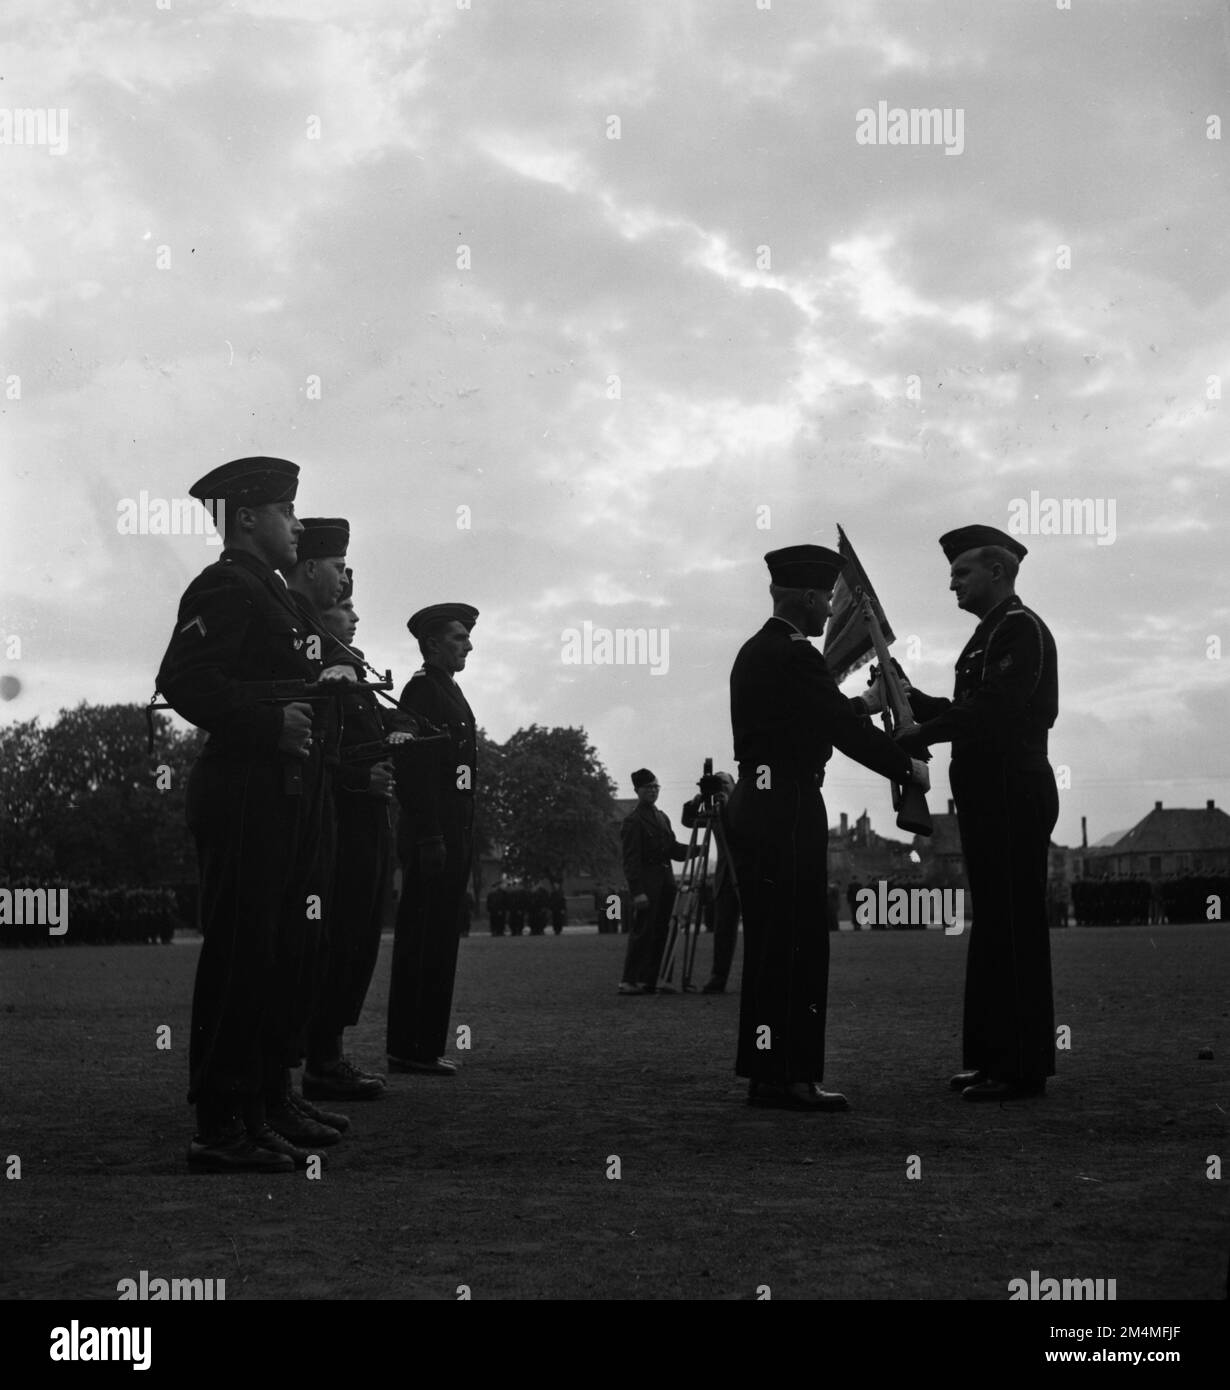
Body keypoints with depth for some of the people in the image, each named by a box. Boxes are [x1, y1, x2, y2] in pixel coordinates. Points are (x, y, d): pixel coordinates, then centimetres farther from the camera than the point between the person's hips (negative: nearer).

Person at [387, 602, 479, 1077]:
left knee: (437, 942, 10)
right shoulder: (421, 691, -9)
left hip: (452, 834, 10)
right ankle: (414, 1049, -5)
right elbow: (417, 769, -18)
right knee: (426, 942, -8)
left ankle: (421, 1045, 15)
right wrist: (431, 837, -22)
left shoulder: (449, 692, 21)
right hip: (432, 836, -10)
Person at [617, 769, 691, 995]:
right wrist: (637, 891, -20)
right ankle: (628, 982, -7)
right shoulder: (632, 820, -8)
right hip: (646, 882, -8)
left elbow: (673, 849, 21)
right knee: (642, 932, -10)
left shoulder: (662, 818, 18)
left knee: (659, 933, 7)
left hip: (665, 880, 8)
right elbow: (631, 859, -13)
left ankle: (649, 980, 11)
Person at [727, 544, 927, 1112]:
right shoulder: (793, 655, -14)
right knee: (796, 942, -7)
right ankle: (787, 1077, -5)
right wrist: (907, 766, -3)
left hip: (756, 805, 10)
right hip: (787, 809, -10)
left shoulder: (755, 651, 17)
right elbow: (845, 730, -14)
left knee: (770, 942, 12)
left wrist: (861, 703, 24)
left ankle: (766, 1073, 17)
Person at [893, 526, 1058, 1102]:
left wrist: (921, 733, -17)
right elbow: (968, 711, 18)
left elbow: (993, 709, -21)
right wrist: (908, 697, 9)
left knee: (1013, 926, -7)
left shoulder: (1020, 628, -10)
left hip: (1013, 797, -10)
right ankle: (994, 1057, 19)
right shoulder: (991, 633, 20)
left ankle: (1022, 1068, -3)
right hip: (992, 796, 10)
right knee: (993, 927, 12)